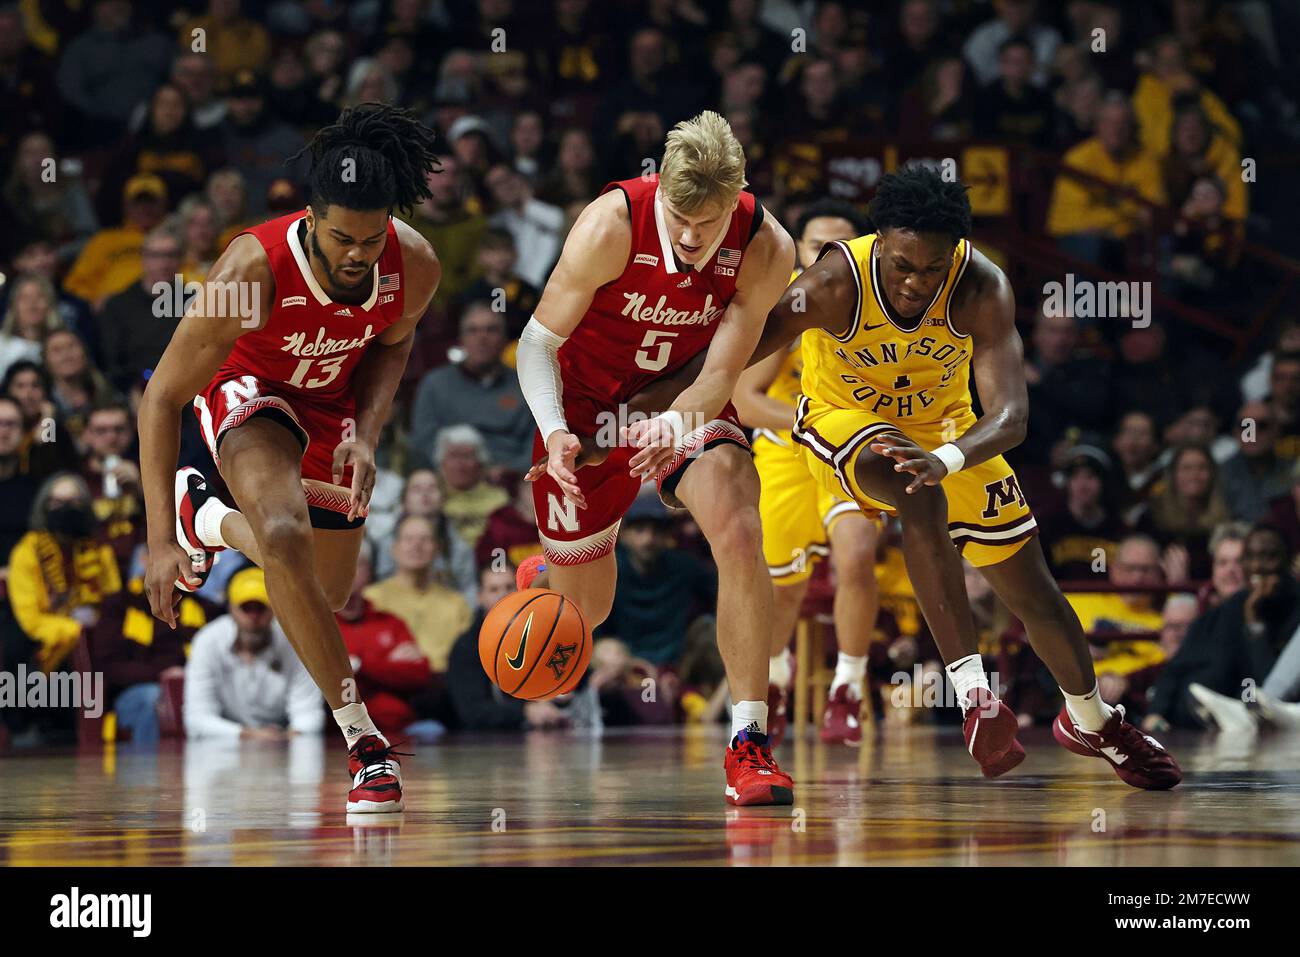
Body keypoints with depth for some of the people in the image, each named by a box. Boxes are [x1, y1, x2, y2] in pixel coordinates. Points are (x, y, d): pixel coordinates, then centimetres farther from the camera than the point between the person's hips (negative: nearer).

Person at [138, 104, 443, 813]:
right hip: (249, 390, -5)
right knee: (284, 533, -35)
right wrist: (158, 545, -31)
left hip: (337, 401, 5)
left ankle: (205, 517, 49)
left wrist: (367, 433, -18)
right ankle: (362, 739, -25)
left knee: (327, 598, 17)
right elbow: (162, 397, -29)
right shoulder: (253, 269, -37)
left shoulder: (414, 265, -26)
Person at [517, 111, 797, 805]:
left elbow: (721, 376, -16)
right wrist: (553, 430, -34)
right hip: (589, 408, -1)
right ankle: (542, 582, 51)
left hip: (687, 406, 1)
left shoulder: (765, 251, -21)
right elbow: (539, 342, -17)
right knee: (583, 616, 9)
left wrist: (673, 424, -36)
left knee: (739, 537, -28)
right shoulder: (612, 226, -28)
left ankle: (749, 744, -19)